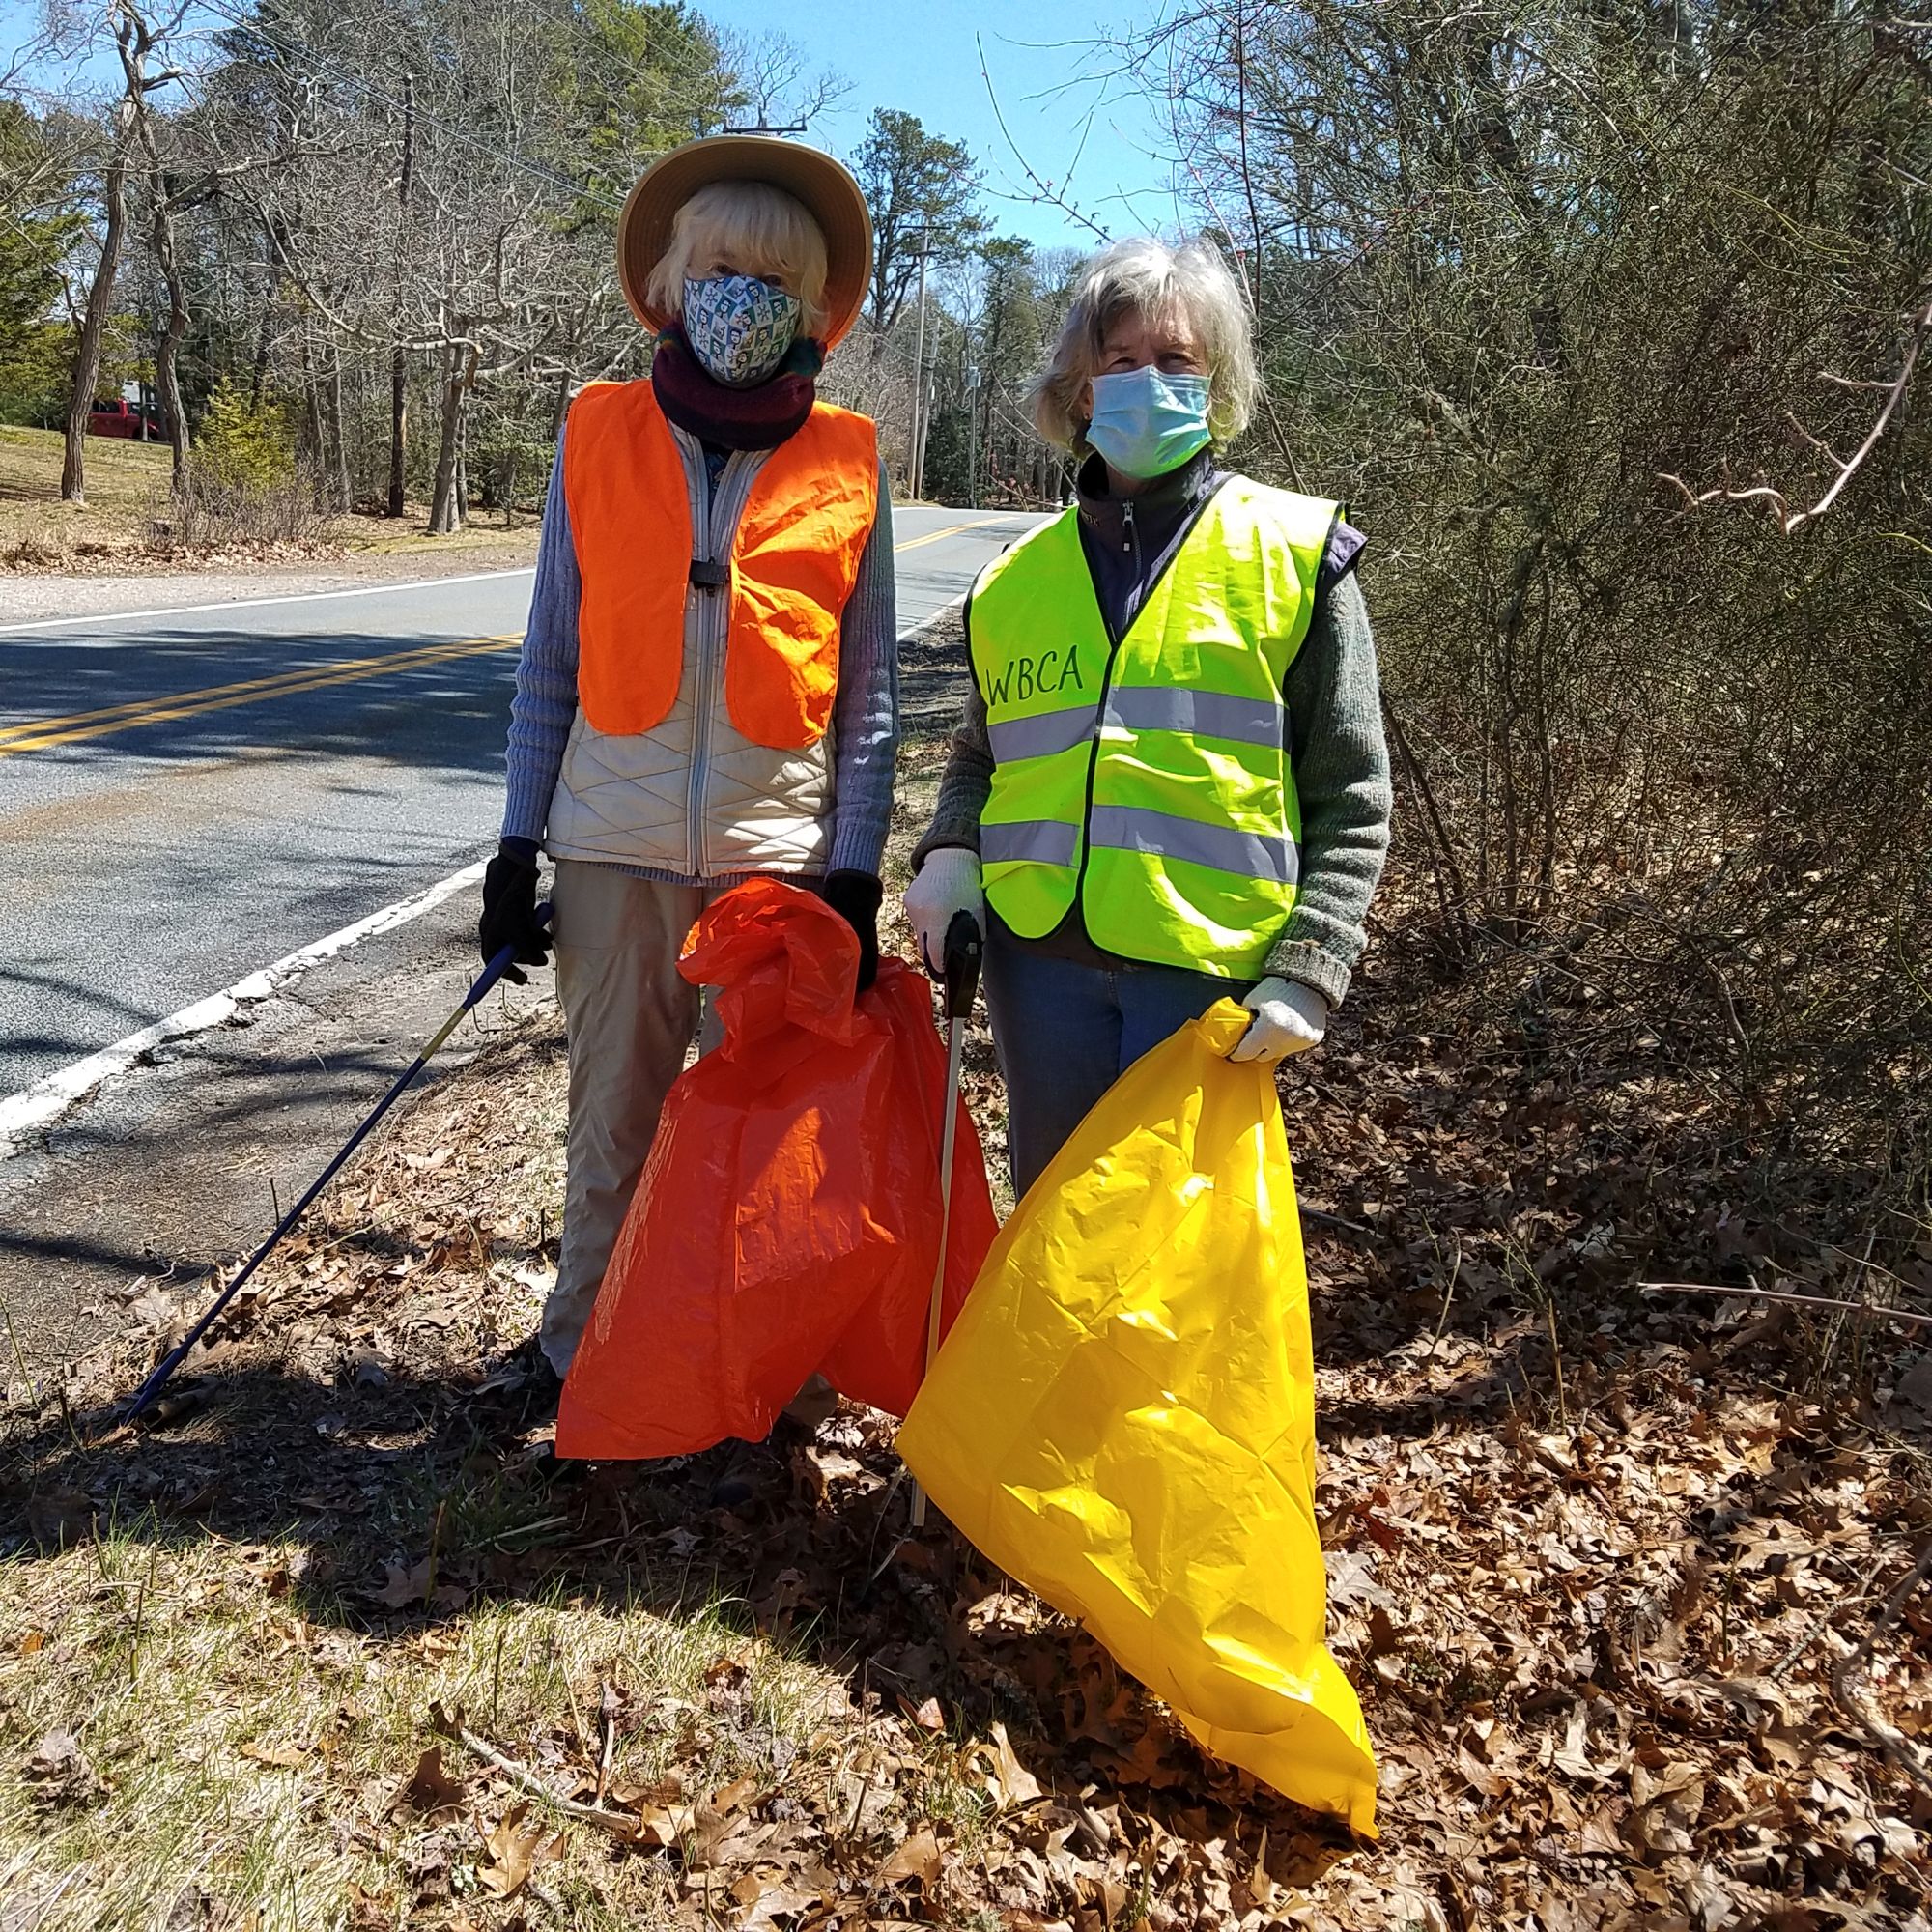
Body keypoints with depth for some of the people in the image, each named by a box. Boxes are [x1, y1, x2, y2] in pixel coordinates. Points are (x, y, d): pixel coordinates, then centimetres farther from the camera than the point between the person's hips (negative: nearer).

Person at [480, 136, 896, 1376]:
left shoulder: (846, 463, 2)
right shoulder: (600, 435, 4)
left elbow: (870, 690, 3)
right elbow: (551, 661, 7)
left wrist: (856, 874, -2)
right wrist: (518, 845, 4)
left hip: (779, 841, 0)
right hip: (616, 836, 1)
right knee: (614, 1118, 9)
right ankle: (584, 1361, 29)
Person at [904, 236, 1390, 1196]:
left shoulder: (1293, 555, 2)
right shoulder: (1017, 576, 11)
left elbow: (1351, 801, 0)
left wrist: (1307, 970, -10)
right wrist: (948, 853, 0)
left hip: (1209, 968, -3)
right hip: (1039, 958, 4)